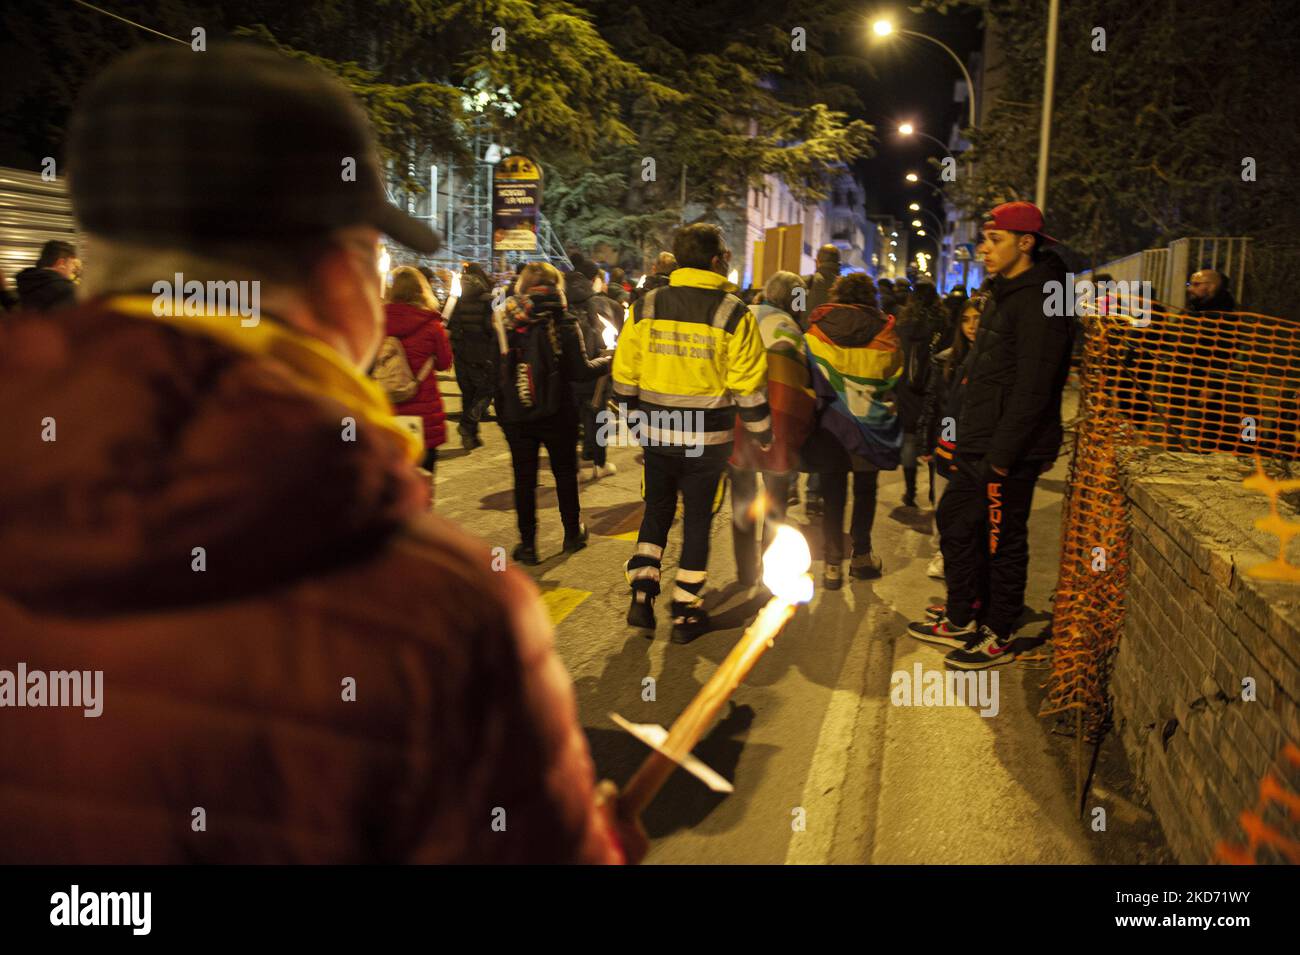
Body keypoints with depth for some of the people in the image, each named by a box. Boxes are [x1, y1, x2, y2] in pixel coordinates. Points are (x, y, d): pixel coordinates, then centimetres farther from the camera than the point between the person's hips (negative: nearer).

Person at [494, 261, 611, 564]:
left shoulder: (503, 320, -2)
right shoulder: (562, 322, -9)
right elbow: (579, 371, -11)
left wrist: (501, 409, 10)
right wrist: (608, 362, 6)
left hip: (515, 414, 1)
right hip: (556, 413, -1)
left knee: (524, 478, 8)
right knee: (565, 472, 17)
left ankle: (527, 544, 10)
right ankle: (572, 534, 29)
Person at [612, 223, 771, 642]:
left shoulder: (646, 307, -1)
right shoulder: (733, 314, -10)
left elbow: (624, 375, 3)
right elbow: (748, 386, -9)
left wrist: (633, 416, 19)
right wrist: (763, 434, 4)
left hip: (656, 433, 3)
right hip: (707, 437, -2)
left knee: (656, 511, 20)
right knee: (697, 519, 10)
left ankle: (642, 593, 11)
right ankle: (686, 612, 18)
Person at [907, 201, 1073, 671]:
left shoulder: (1038, 301, -18)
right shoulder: (1005, 293, 15)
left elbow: (1032, 389, -23)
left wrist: (1001, 455, -23)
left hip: (1009, 452, -10)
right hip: (976, 446, 10)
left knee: (1003, 542, 2)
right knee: (954, 523, 17)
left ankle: (1000, 637, 17)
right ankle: (960, 622, 31)